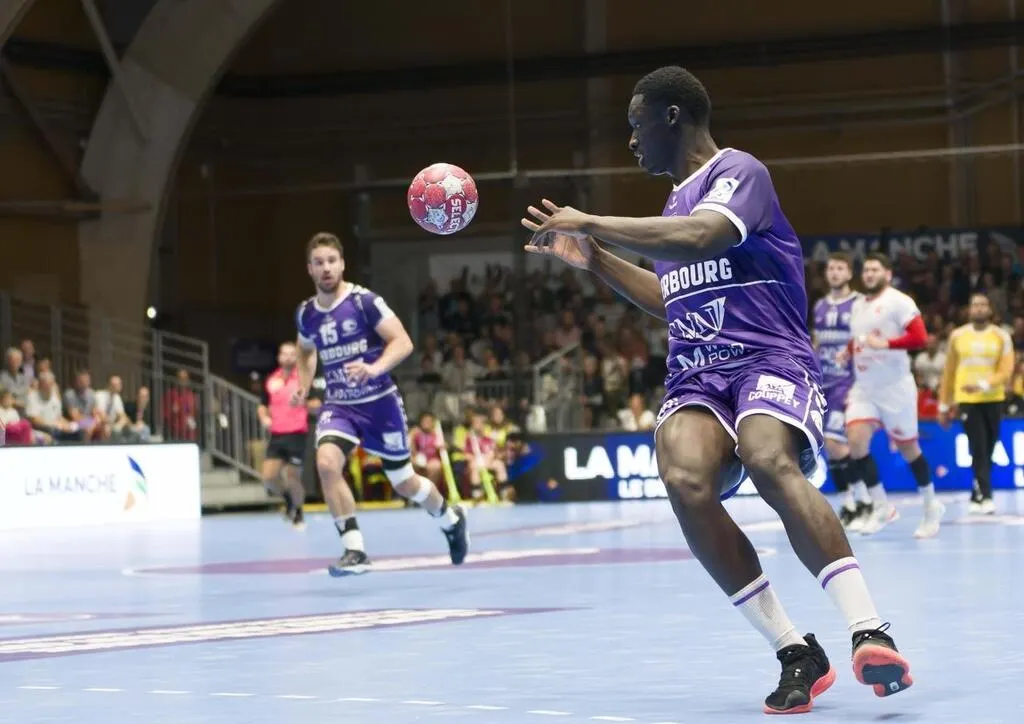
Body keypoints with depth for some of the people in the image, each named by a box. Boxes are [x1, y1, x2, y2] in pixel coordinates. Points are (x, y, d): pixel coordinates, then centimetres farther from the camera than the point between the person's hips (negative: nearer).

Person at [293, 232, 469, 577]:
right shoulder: (306, 313, 1)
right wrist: (303, 384, 4)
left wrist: (375, 368, -36)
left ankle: (451, 519, 42)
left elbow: (403, 342, -18)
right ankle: (354, 549, -23)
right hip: (338, 405, 3)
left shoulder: (365, 302, -14)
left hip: (379, 402, -3)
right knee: (326, 462, -27)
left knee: (404, 482, 10)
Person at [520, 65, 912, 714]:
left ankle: (871, 633, -41)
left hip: (770, 360, -6)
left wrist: (591, 222, -14)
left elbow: (700, 240, -22)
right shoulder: (678, 201, 24)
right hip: (696, 378, 6)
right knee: (685, 479, -28)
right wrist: (591, 258, 34)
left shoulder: (737, 171, -1)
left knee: (769, 461, -39)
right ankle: (797, 655, -24)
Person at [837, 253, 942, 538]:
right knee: (856, 442, -12)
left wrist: (885, 343, -29)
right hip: (864, 388, 6)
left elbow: (920, 338, -19)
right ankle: (881, 506, -1)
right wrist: (848, 352, 6)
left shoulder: (899, 301, -10)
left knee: (907, 447, 5)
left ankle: (931, 506, 24)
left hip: (895, 387, -6)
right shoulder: (858, 305, 12)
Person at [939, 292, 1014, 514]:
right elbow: (949, 372, 9)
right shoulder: (957, 336, 3)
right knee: (979, 450, -12)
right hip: (967, 399, -1)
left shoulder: (1001, 336, 0)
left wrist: (983, 384, -24)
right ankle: (985, 497, -15)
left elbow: (1006, 372, -8)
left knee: (988, 452, 8)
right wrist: (944, 405, 10)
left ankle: (977, 496, 21)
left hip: (993, 399, 1)